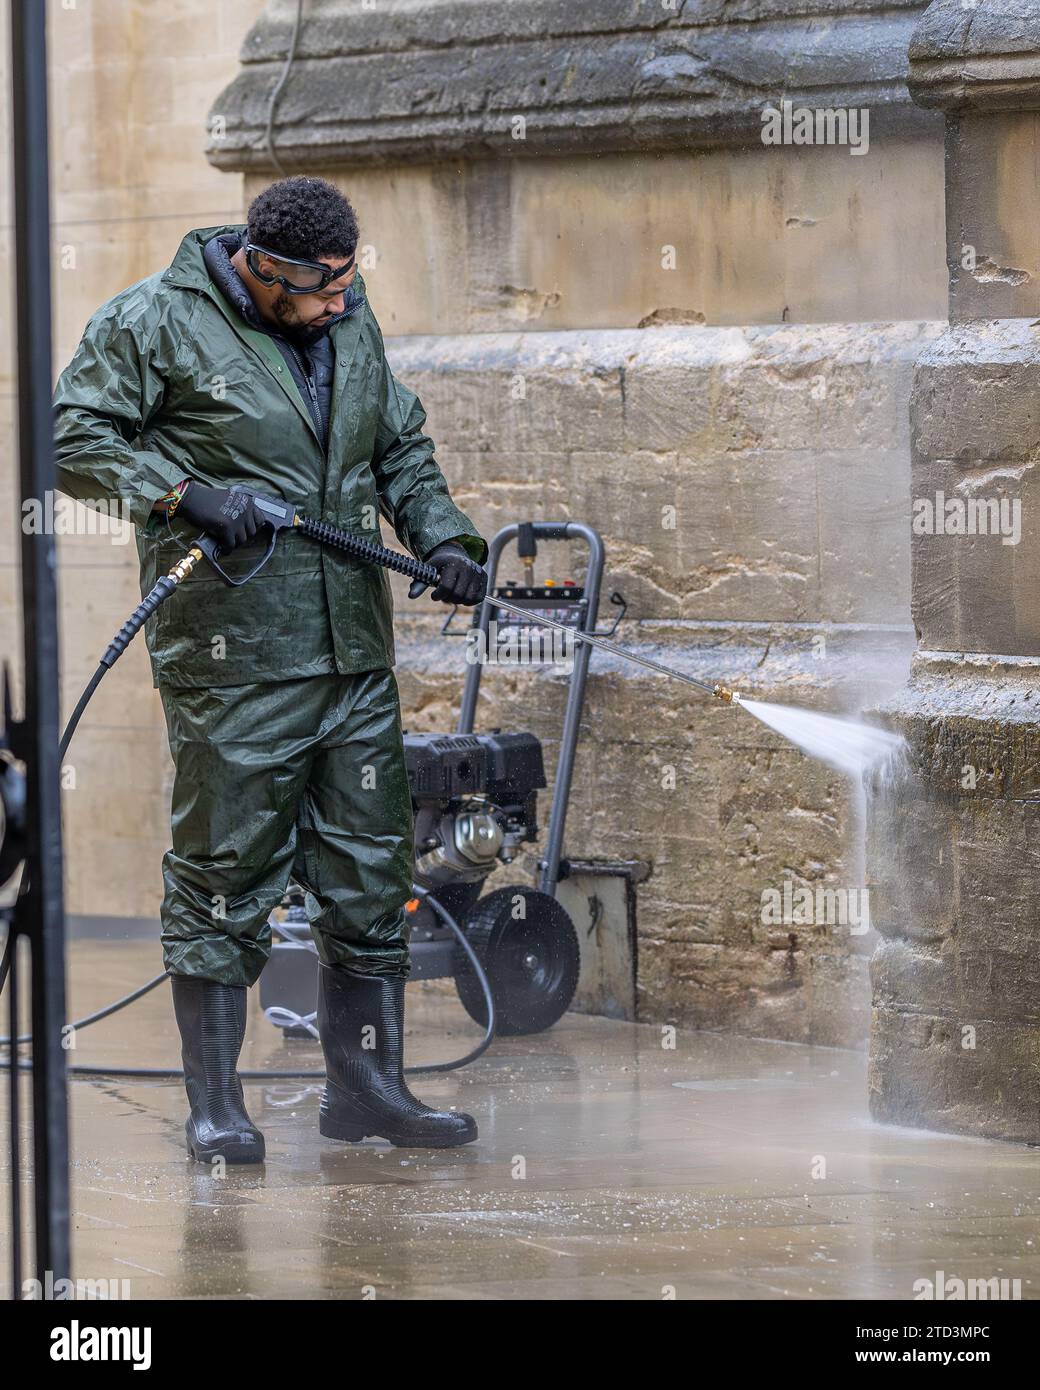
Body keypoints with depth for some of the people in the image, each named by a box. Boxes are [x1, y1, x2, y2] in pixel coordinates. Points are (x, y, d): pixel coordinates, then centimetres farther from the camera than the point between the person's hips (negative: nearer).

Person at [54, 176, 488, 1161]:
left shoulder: (351, 320, 13)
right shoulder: (155, 323, -7)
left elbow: (401, 449, 24)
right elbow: (74, 440, -8)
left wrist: (441, 534, 7)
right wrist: (187, 495, -19)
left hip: (355, 648, 6)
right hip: (229, 660, -6)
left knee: (370, 867, 8)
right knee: (225, 870, -3)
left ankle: (364, 1084, 18)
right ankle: (215, 1108, 5)